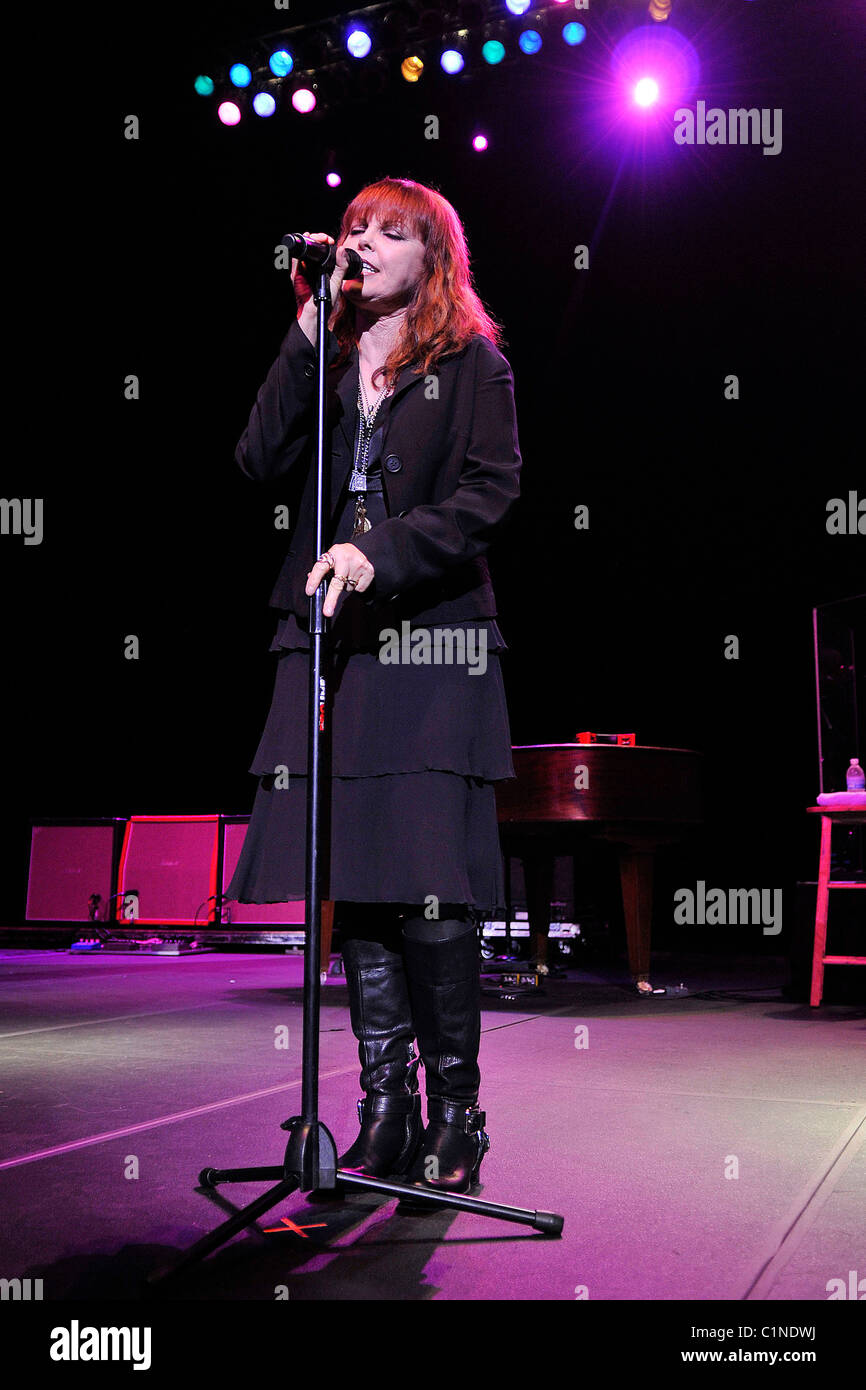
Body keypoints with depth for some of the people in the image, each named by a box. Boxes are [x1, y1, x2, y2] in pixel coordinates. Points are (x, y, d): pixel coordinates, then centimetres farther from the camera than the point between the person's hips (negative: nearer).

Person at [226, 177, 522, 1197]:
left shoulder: (471, 362, 8)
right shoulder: (325, 357, 20)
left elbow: (490, 492, -4)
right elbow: (261, 460, 4)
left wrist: (381, 552, -16)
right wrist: (311, 328, 0)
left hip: (434, 647, -4)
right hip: (332, 641, 4)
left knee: (429, 888, -9)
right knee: (353, 887, 1)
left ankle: (455, 1116, 3)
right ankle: (387, 1115, 10)